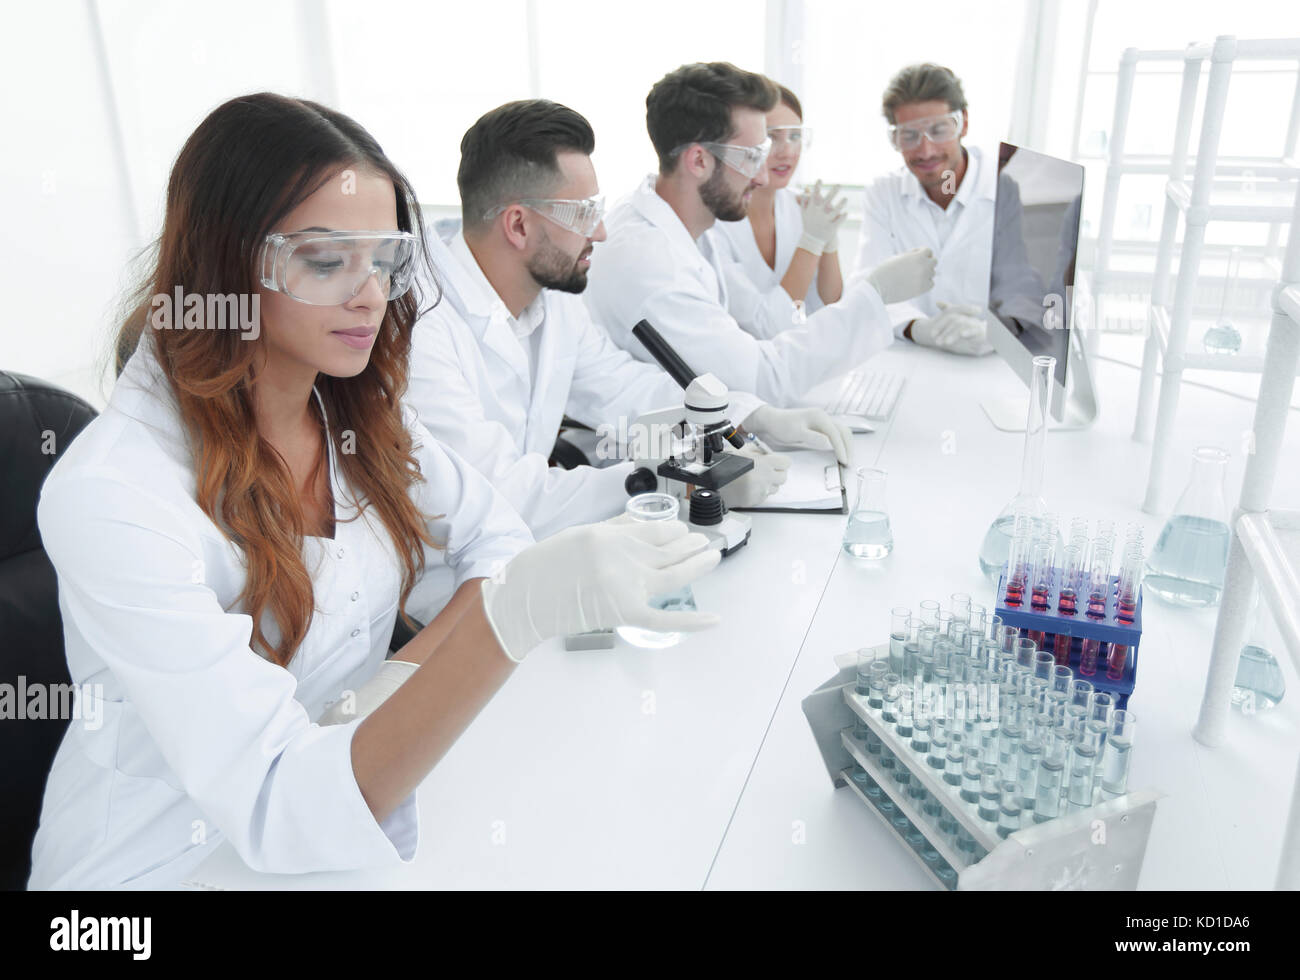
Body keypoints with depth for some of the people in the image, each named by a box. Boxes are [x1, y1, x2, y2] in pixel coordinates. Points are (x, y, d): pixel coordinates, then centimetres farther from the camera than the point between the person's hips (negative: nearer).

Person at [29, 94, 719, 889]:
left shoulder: (362, 410, -4)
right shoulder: (112, 496, -25)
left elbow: (494, 535, 2)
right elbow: (277, 812, -30)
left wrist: (403, 680, -17)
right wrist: (517, 615, -44)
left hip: (361, 813, 5)